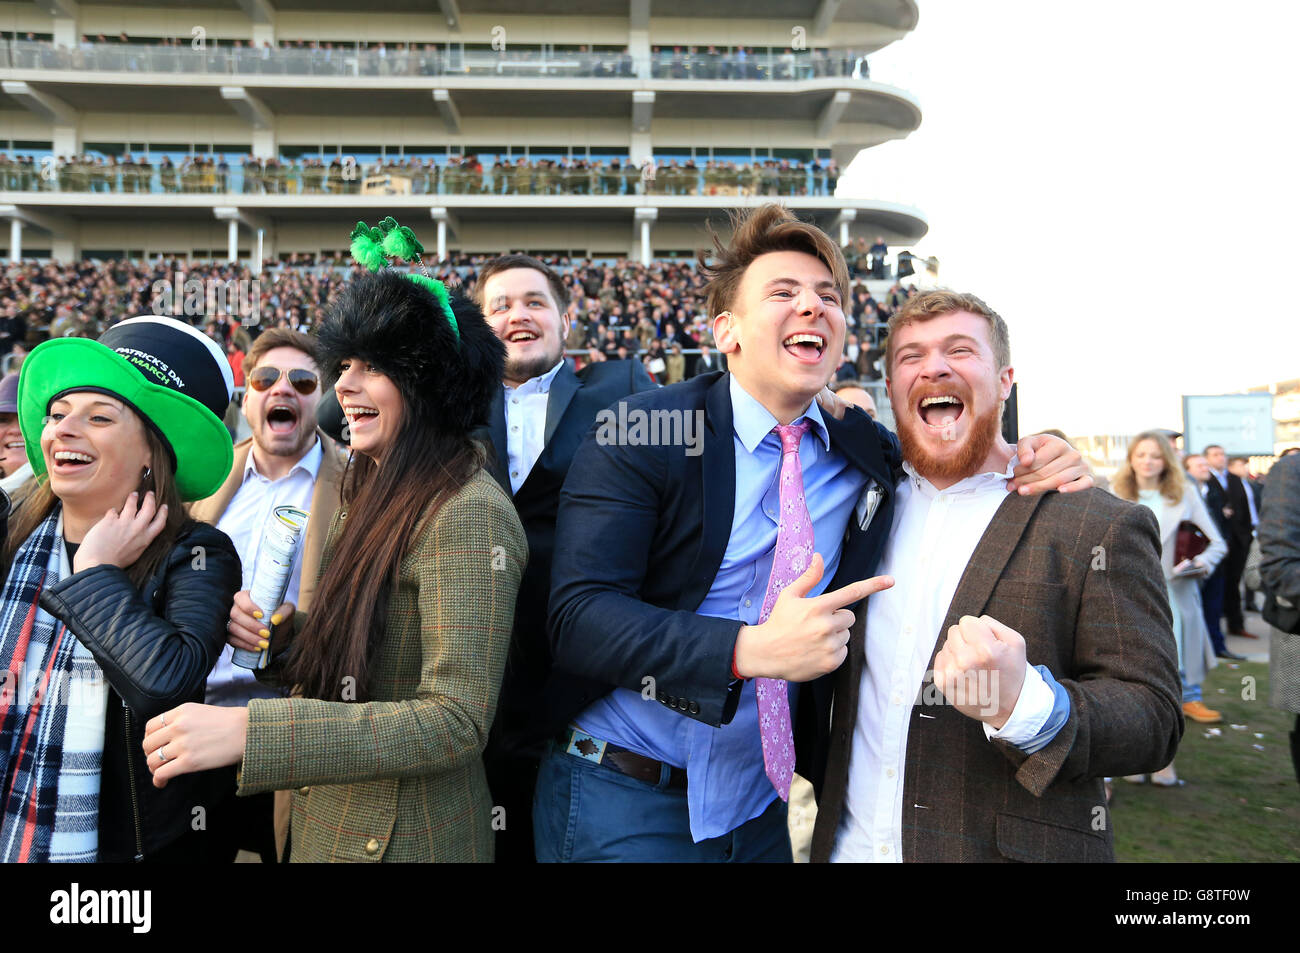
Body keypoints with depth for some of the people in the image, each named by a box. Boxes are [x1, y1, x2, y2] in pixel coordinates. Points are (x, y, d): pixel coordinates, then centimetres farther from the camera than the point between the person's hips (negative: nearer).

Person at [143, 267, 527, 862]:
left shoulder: (469, 513, -22)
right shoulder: (373, 498, 5)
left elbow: (457, 720, -28)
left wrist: (246, 730, -31)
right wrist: (276, 632, -7)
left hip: (402, 840, -7)